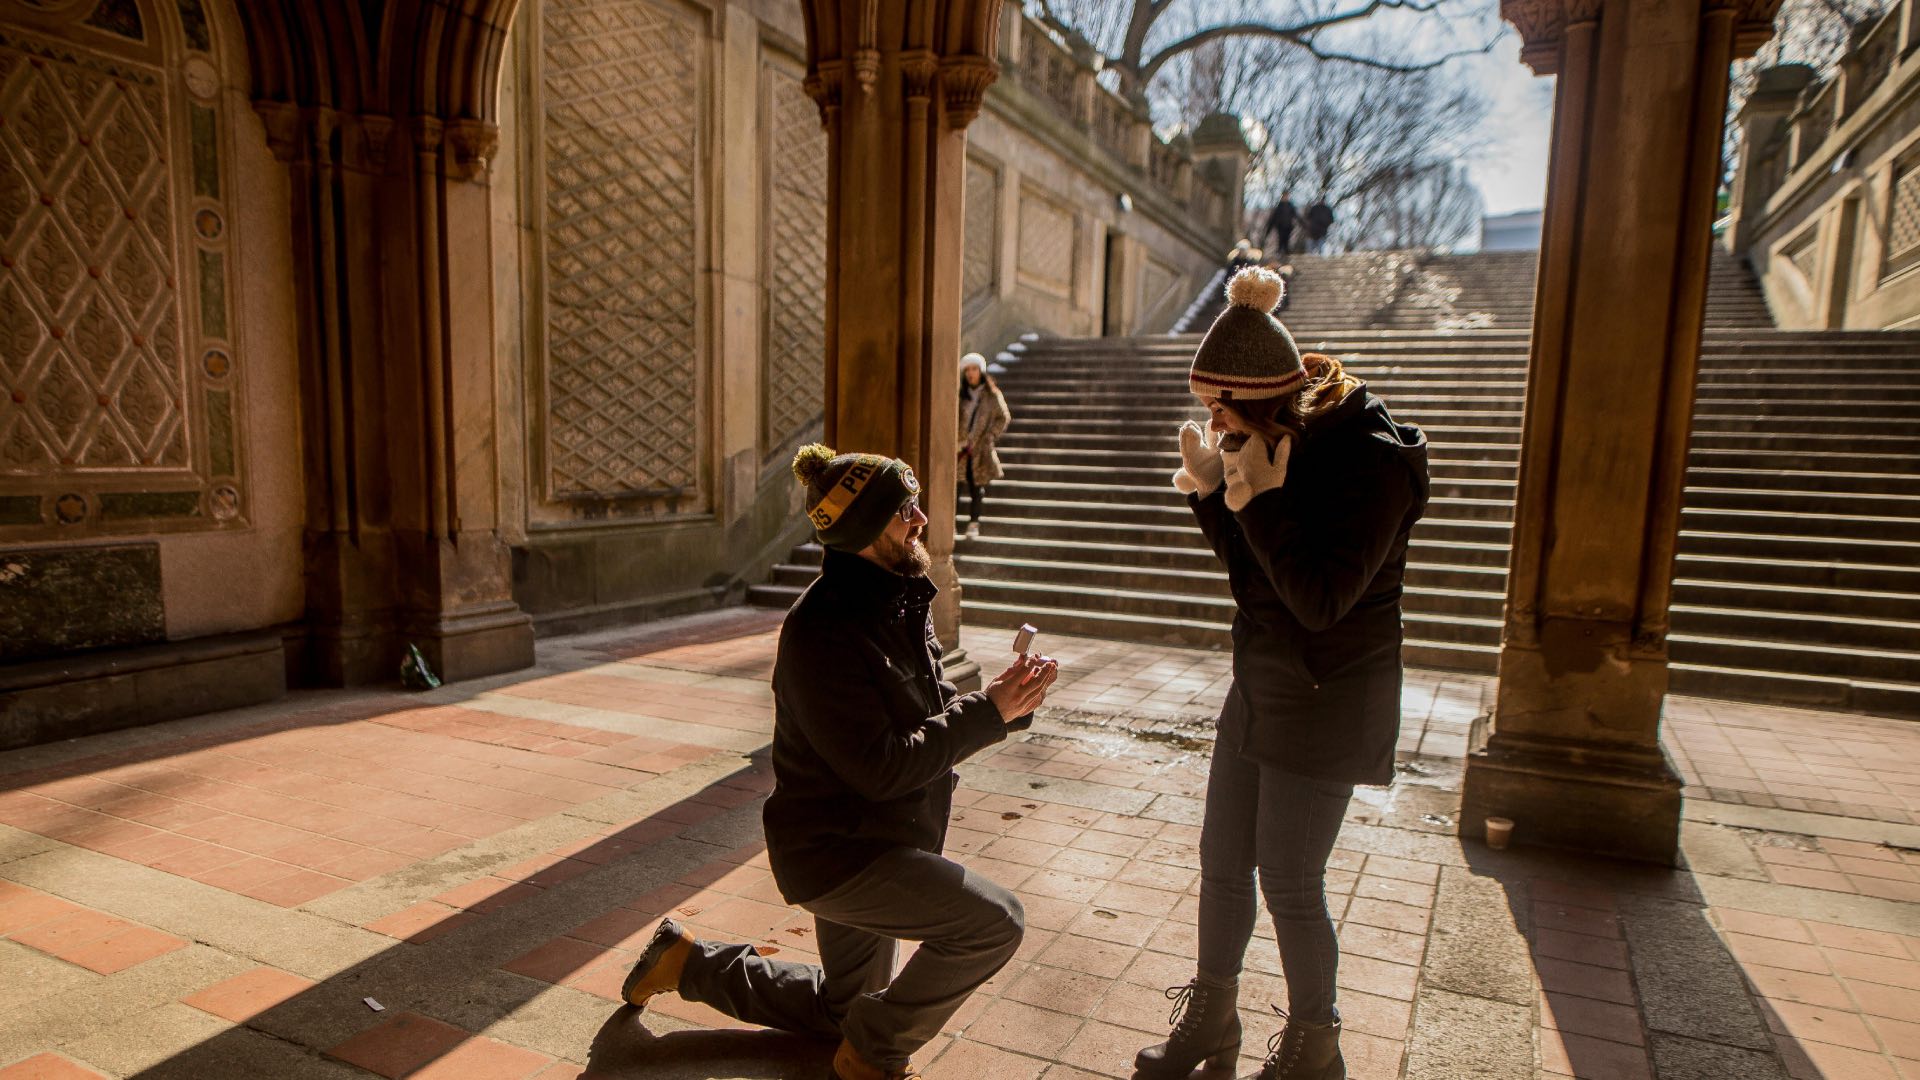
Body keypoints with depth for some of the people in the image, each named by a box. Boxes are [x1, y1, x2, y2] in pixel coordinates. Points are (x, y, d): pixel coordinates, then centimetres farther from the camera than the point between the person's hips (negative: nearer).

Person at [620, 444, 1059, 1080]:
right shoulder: (824, 629, -26)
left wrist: (1007, 702, -14)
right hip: (835, 852, -9)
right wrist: (987, 710, -24)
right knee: (995, 921, -20)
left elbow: (934, 716, 5)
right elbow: (881, 766, -28)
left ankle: (689, 963, 38)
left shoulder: (899, 604, 2)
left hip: (872, 843, 9)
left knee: (843, 1008, 26)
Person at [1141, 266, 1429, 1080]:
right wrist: (1211, 490, -4)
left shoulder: (1371, 461, -21)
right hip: (1260, 684, 8)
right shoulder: (1288, 445, 2)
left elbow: (1321, 599, -25)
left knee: (1289, 884, 3)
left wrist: (1261, 496, -28)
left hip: (1327, 700, -8)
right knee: (1222, 861, 15)